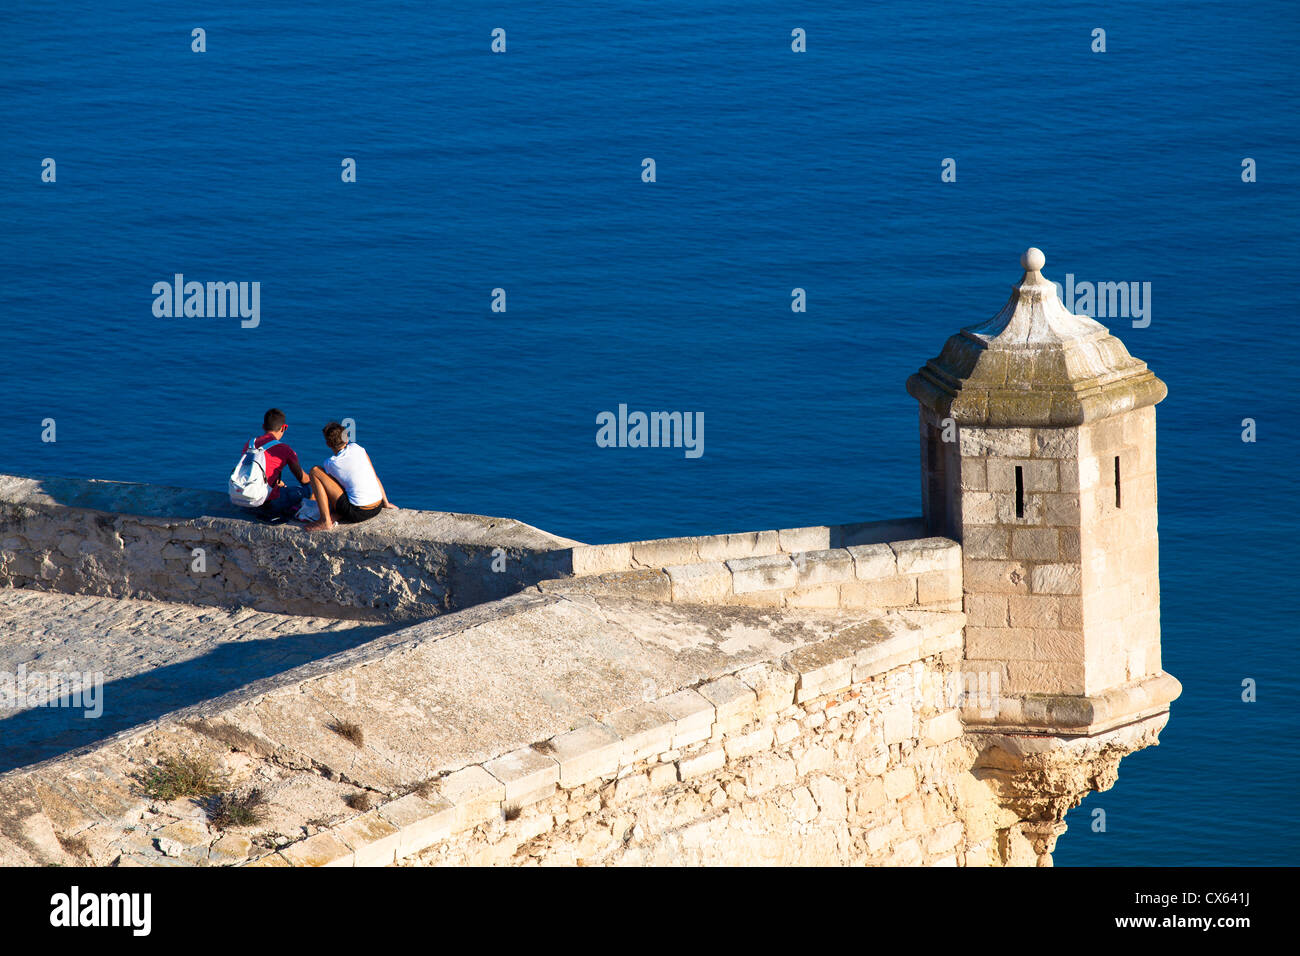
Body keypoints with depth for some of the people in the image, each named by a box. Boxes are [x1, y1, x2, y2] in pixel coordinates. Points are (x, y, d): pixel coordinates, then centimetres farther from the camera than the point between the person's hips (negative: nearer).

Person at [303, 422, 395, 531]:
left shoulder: (330, 464, -1)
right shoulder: (357, 448, 9)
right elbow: (375, 477, 17)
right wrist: (385, 502, 27)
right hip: (377, 509, 5)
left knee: (315, 471, 1)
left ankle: (326, 522, -4)